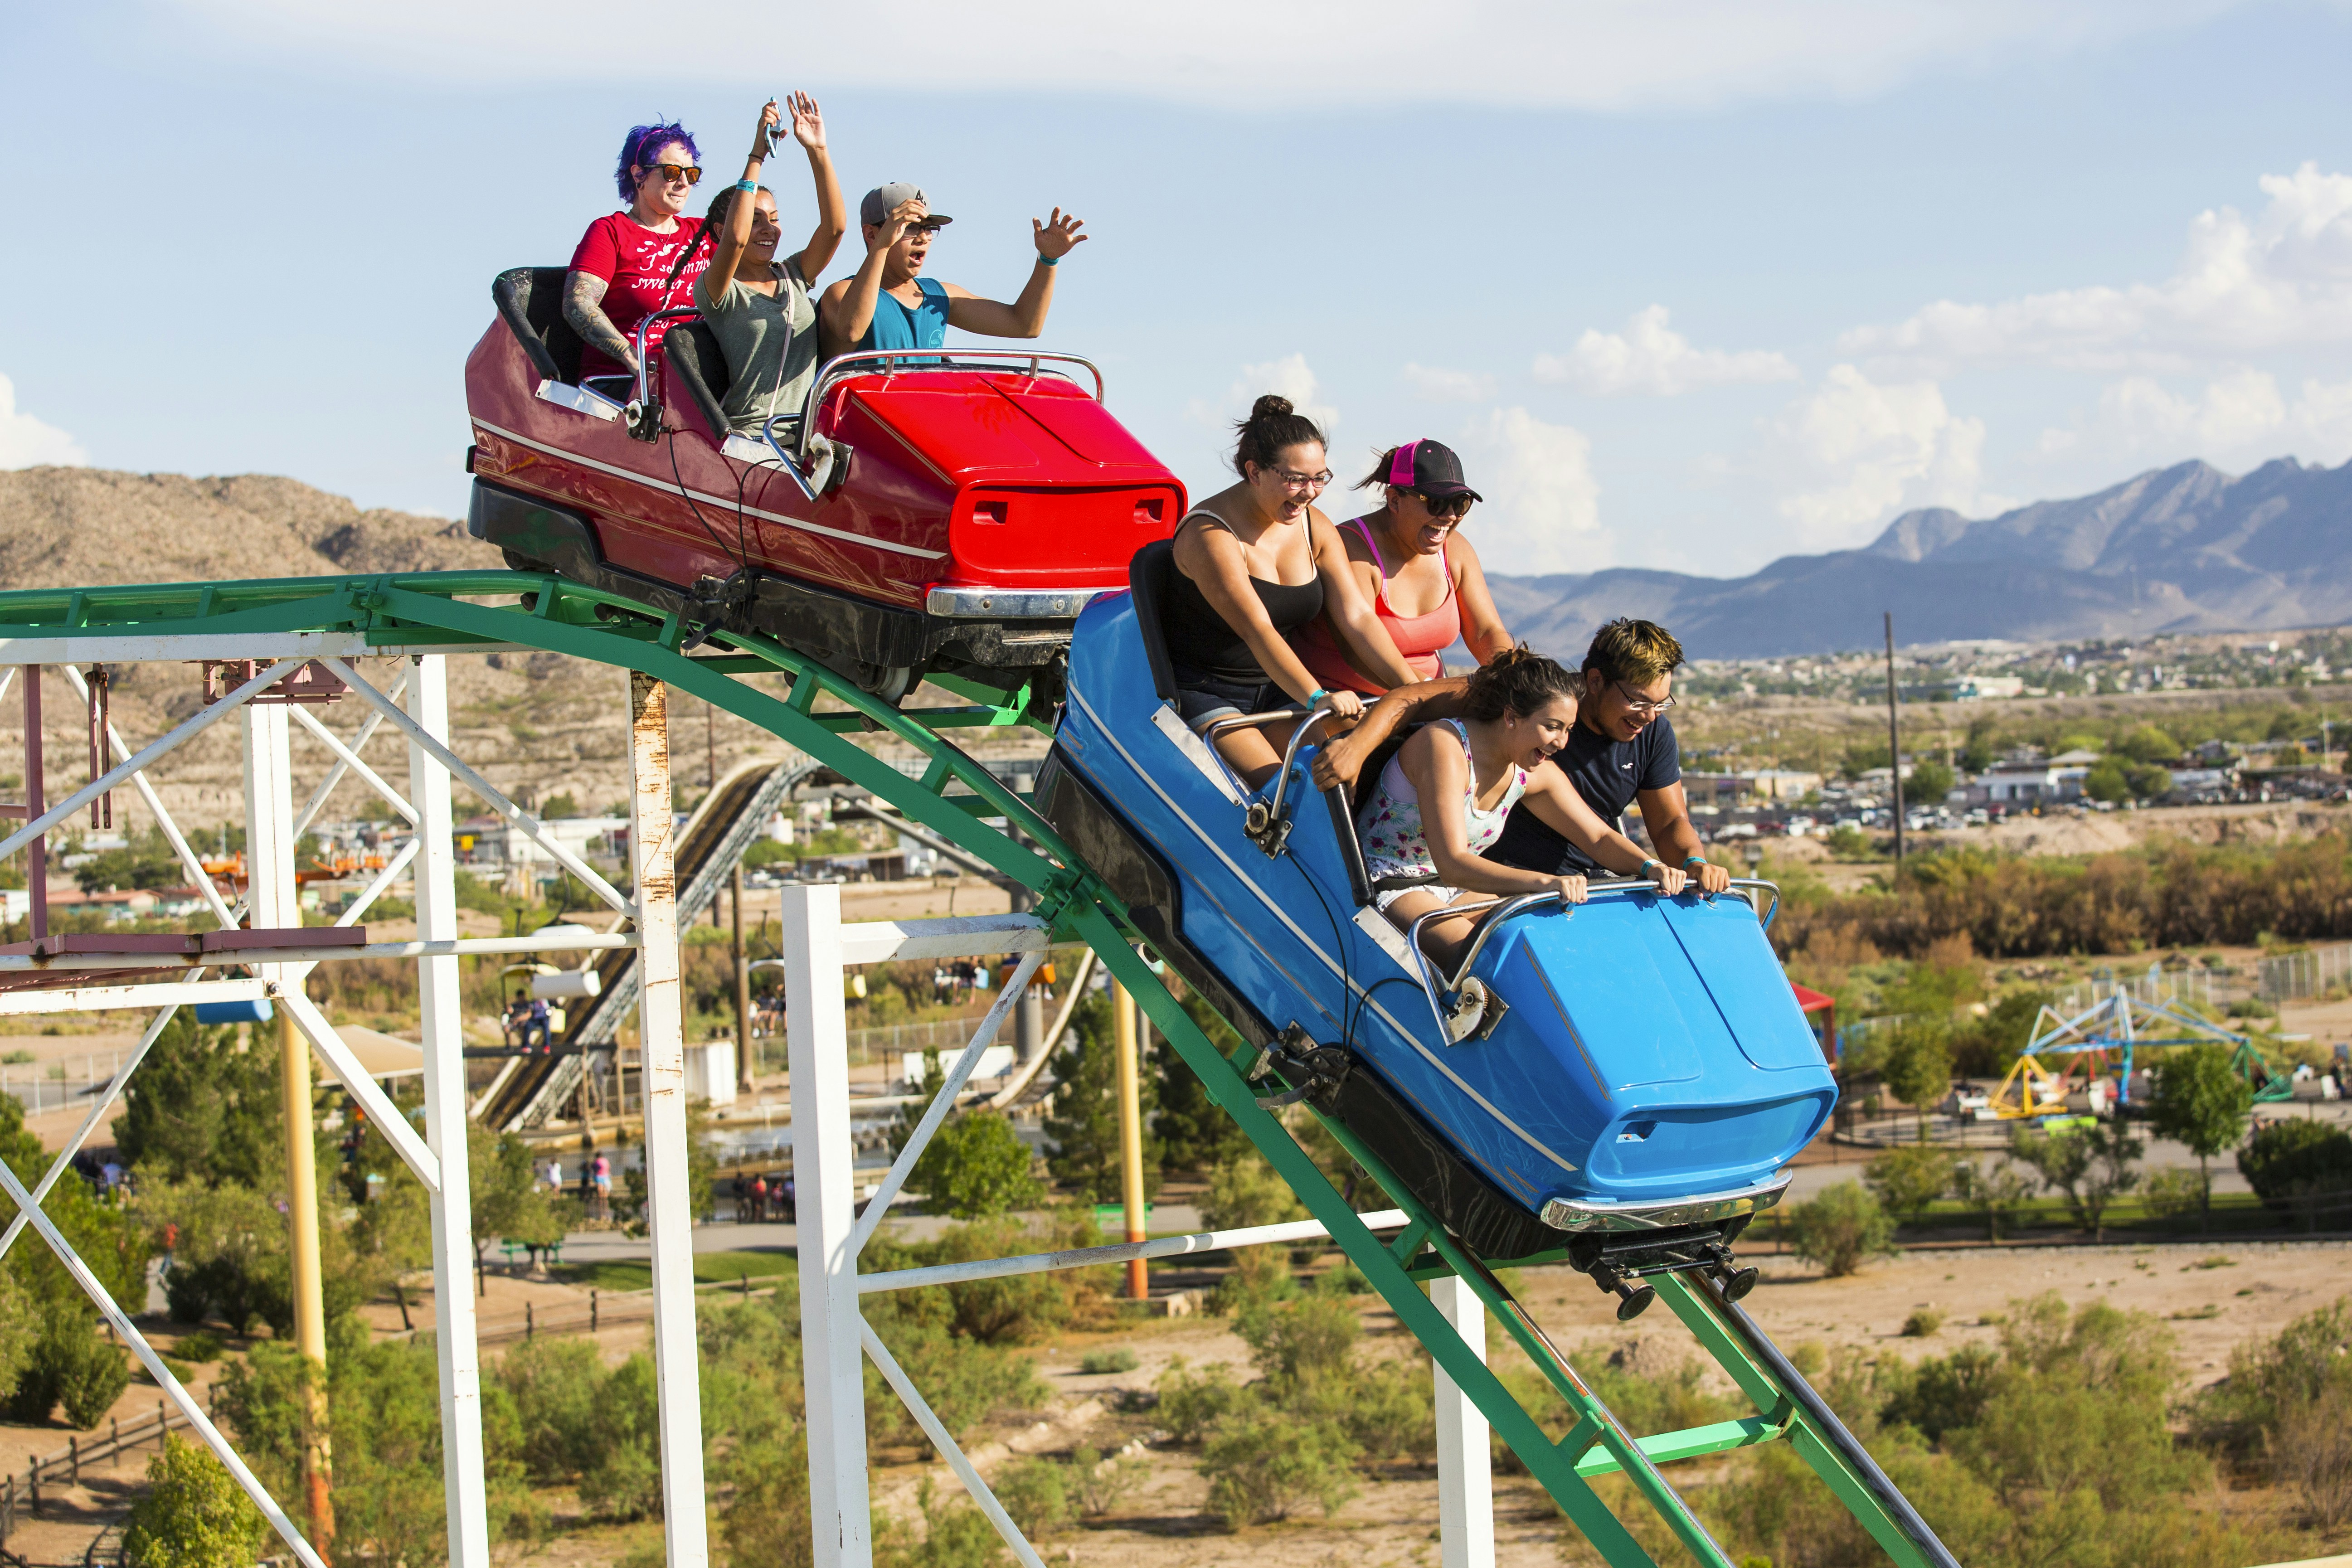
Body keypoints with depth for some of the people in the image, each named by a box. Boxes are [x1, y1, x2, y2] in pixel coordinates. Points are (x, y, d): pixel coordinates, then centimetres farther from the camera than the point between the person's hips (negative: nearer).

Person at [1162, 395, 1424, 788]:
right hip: (1202, 694, -6)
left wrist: (1417, 693, -16)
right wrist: (1317, 697, -43)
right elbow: (1257, 630, -31)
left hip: (1277, 691, 7)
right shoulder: (1210, 535, -20)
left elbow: (1358, 617, -2)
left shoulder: (1315, 528, 3)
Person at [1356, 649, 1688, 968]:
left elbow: (1600, 838, 6)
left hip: (1457, 890, 8)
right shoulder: (1445, 746, -27)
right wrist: (1543, 882, -50)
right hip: (1388, 887, -8)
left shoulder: (1534, 773, -3)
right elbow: (1452, 865, -37)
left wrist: (1650, 867, -18)